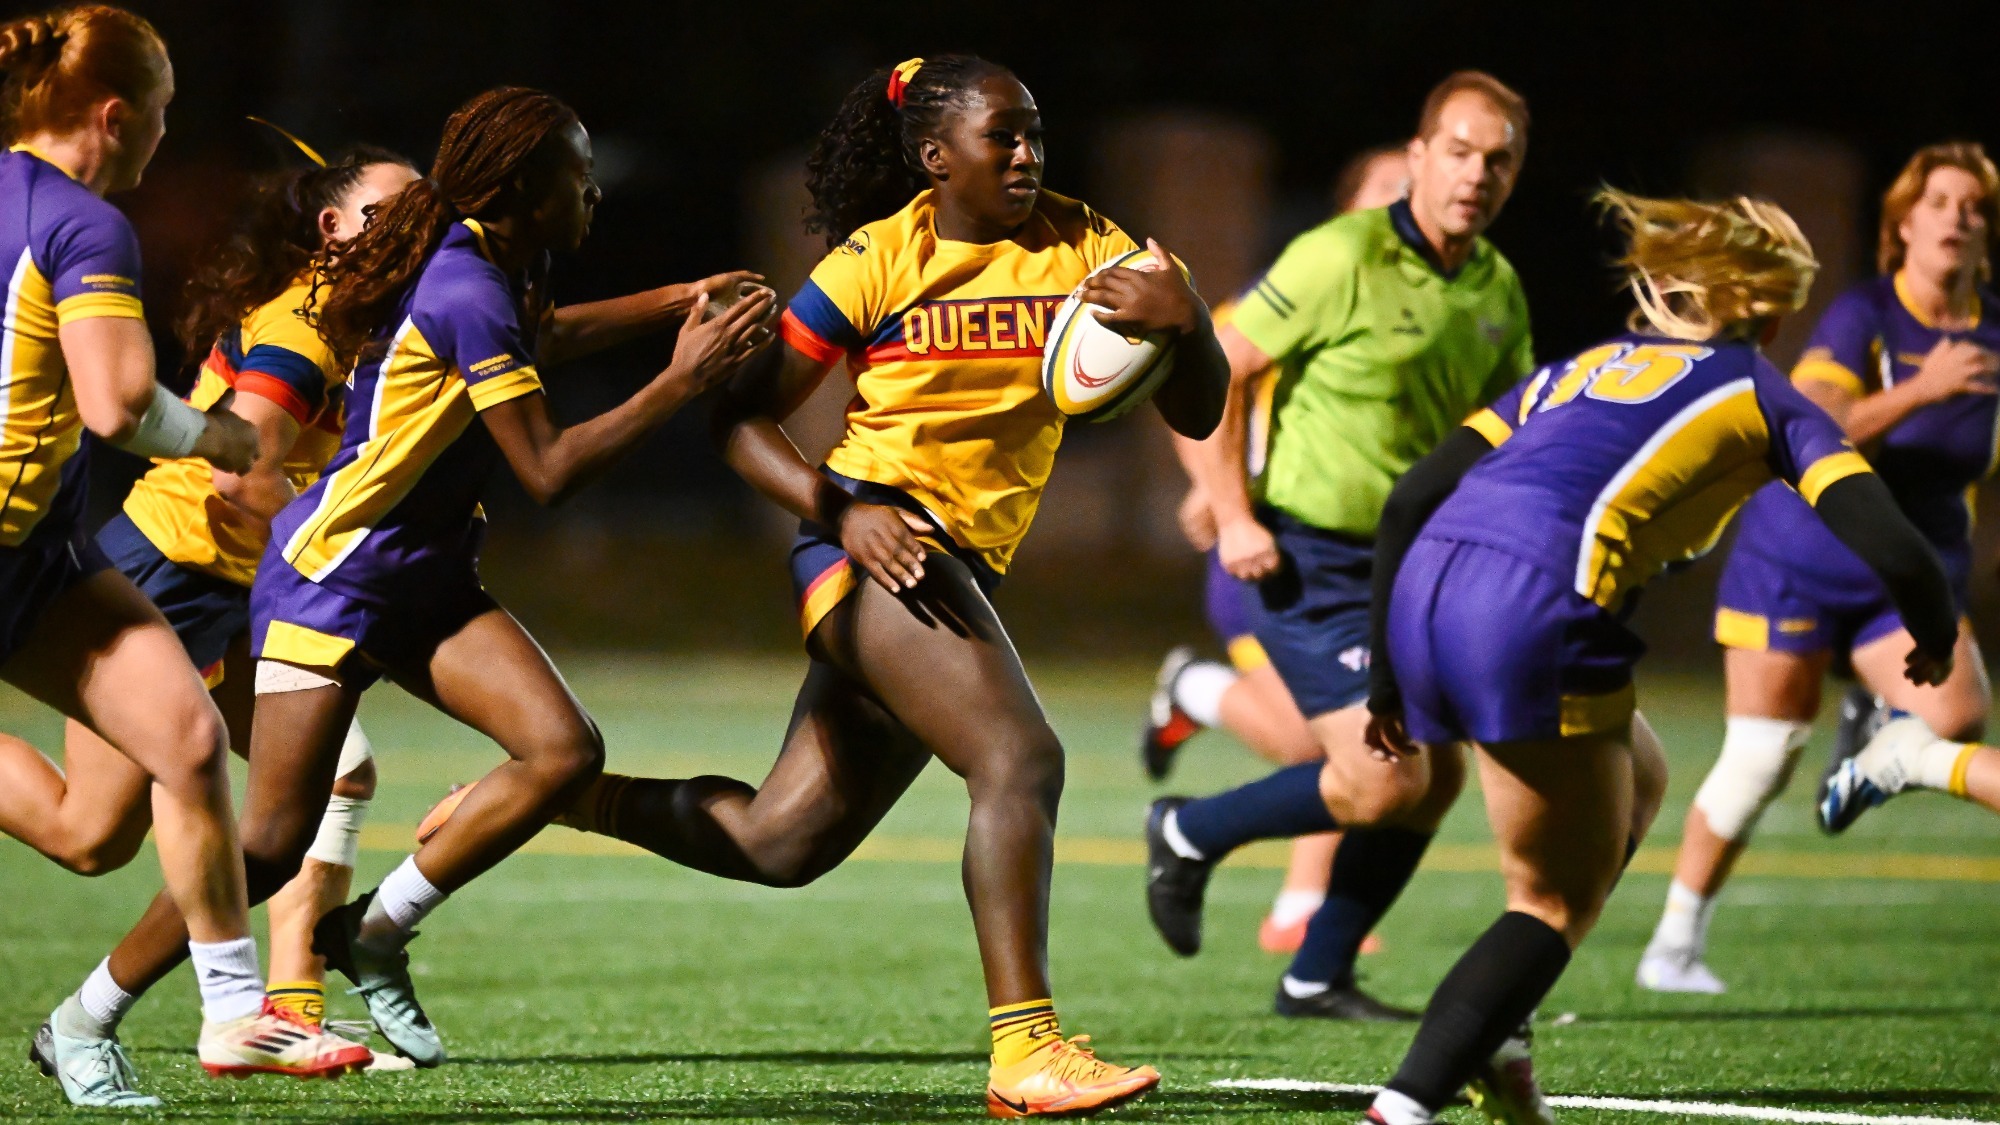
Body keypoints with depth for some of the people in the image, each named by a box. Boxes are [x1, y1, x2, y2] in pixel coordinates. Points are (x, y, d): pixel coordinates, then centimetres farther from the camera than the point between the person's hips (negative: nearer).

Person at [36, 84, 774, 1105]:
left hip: (427, 581, 9)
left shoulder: (486, 272, 6)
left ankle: (375, 933, 1)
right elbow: (550, 470, -23)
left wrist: (678, 303, 26)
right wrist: (680, 382, -19)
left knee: (563, 751, -12)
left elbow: (542, 335, 32)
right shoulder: (469, 292, -22)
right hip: (332, 579, -9)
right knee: (273, 840, -8)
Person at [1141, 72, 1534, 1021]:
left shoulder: (1498, 290, 7)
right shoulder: (1344, 258, -17)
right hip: (1307, 559, -8)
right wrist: (1234, 516, -18)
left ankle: (1317, 978, 21)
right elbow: (1212, 371, -14)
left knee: (1437, 775, 8)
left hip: (1403, 563, 8)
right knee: (1383, 779, -16)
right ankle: (1189, 836, 7)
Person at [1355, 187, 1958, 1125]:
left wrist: (1388, 677, 25)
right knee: (1560, 902, 8)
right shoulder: (1766, 399, 16)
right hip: (1535, 614, -6)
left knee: (1629, 783, 29)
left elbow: (1411, 500, 20)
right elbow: (1892, 552, 5)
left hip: (1424, 590, 6)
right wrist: (1935, 636, 26)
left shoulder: (1577, 369, 29)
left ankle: (1486, 1042, 17)